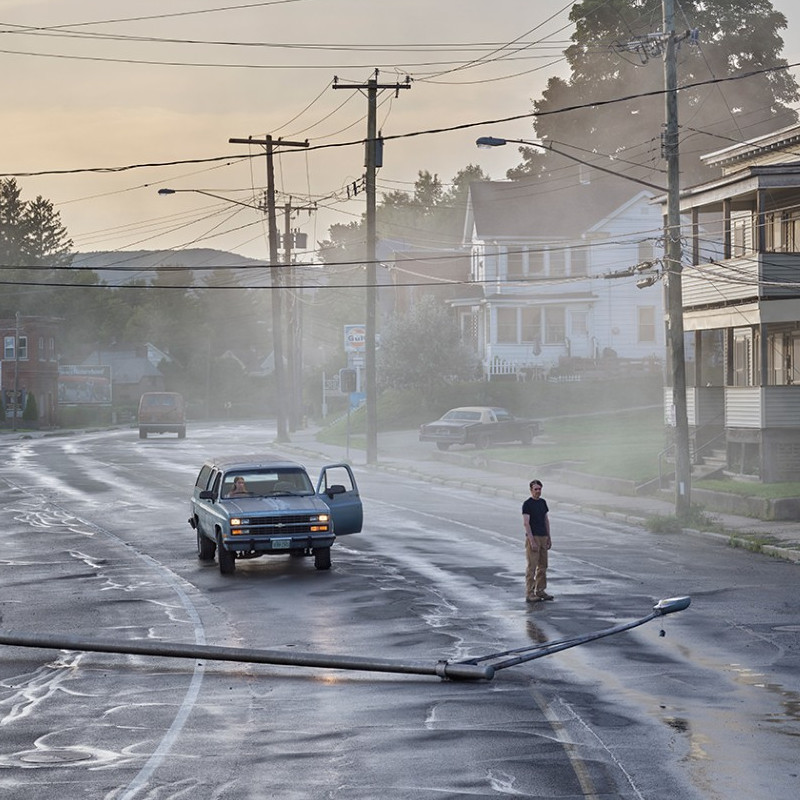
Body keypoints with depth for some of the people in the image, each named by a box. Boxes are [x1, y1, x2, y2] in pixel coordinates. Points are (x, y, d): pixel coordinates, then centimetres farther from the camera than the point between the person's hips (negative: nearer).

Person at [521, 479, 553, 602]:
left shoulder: (543, 502, 12)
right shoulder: (527, 504, -9)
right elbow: (526, 523, -14)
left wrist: (549, 538, 14)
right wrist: (532, 541, -19)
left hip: (543, 537, 7)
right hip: (533, 537, -7)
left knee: (543, 566, 10)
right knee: (532, 566, -6)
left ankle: (540, 591, 18)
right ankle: (529, 593, -4)